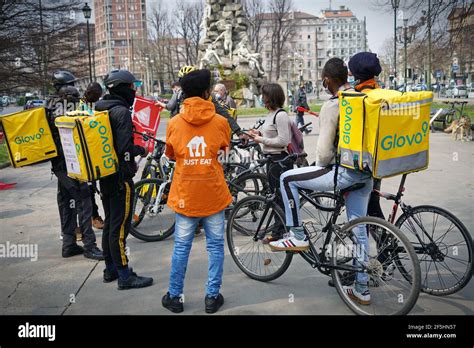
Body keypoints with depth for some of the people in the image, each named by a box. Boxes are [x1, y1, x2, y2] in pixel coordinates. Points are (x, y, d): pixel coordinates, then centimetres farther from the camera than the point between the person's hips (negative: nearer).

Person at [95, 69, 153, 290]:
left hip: (105, 174, 9)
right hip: (120, 176, -9)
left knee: (110, 223, 17)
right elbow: (125, 147, -23)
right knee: (120, 226, -4)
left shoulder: (100, 109, 12)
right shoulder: (121, 111, -16)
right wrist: (142, 150, -4)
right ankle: (125, 276, 4)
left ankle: (110, 269, 28)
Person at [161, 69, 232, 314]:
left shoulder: (174, 123, -3)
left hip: (185, 194, 1)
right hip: (213, 194, -1)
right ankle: (212, 296, 18)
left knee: (181, 247, 11)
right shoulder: (220, 121, -5)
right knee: (215, 246, 11)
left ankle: (175, 296, 21)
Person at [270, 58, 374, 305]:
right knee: (359, 230, 16)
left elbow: (325, 151, -16)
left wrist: (321, 165, 4)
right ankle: (361, 289, 27)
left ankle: (297, 236, 10)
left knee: (287, 179, 4)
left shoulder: (332, 106, -14)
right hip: (366, 173, 8)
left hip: (344, 172, -8)